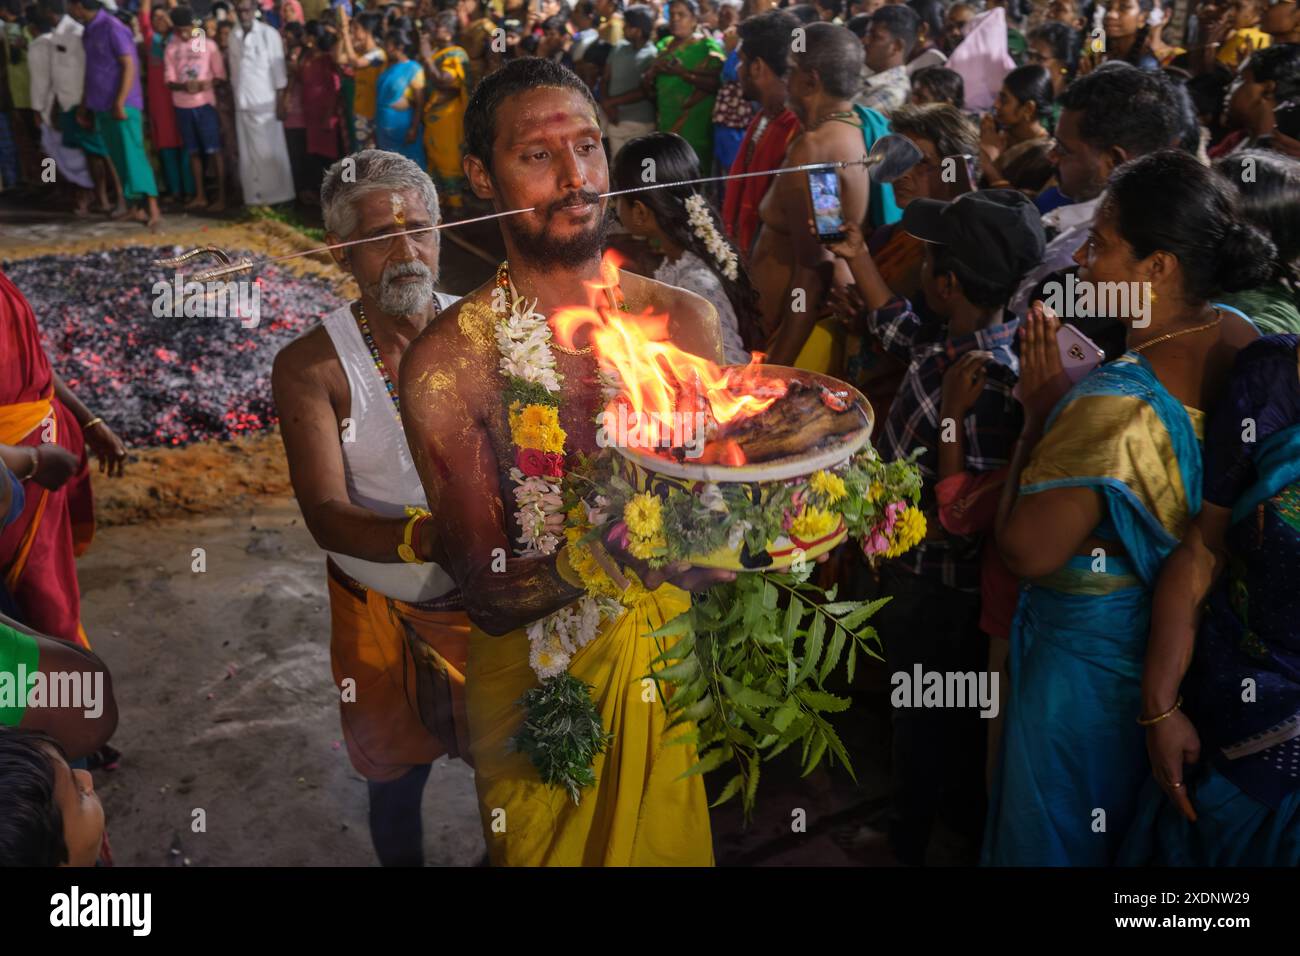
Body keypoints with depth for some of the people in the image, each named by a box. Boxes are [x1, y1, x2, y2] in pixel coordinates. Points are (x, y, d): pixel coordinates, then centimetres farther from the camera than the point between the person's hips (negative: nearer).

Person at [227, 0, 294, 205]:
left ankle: (277, 196, 3)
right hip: (242, 104, 4)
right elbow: (233, 69, 11)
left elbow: (278, 68, -5)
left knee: (271, 152, -2)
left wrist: (280, 100, -8)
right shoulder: (233, 36, 9)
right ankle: (255, 196, 9)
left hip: (265, 102, -4)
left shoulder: (268, 34, -4)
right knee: (249, 154, 5)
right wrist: (235, 96, 8)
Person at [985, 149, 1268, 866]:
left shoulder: (1117, 404, -34)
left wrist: (1038, 414, -22)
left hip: (1090, 649, -8)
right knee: (1139, 823, 30)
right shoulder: (1240, 340, -7)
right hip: (1178, 640, 8)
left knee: (1059, 828, 17)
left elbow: (1027, 551, -31)